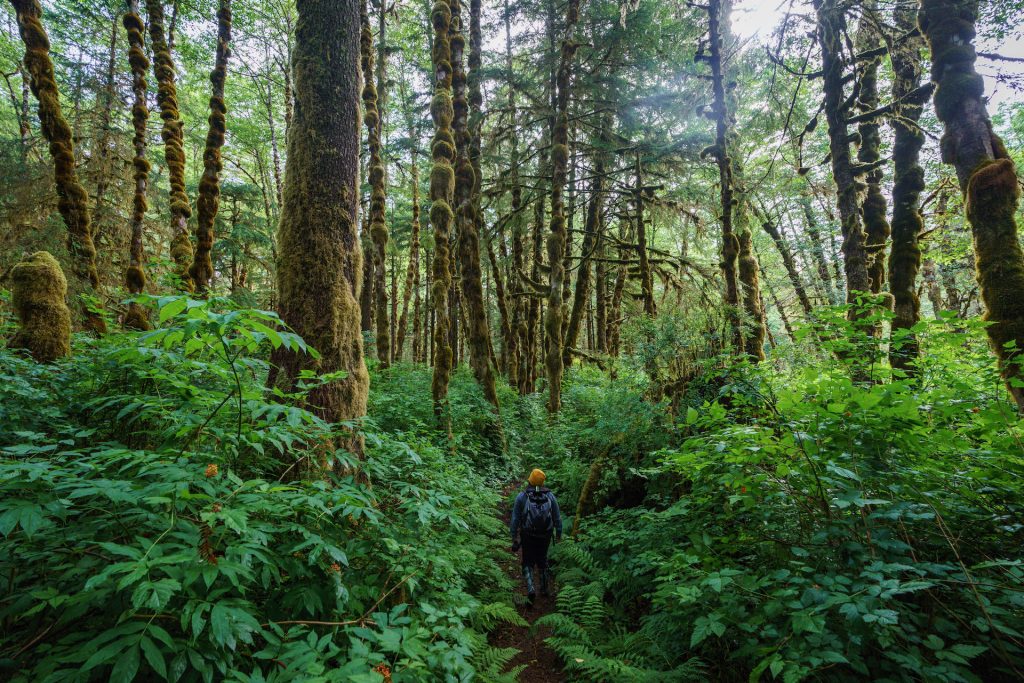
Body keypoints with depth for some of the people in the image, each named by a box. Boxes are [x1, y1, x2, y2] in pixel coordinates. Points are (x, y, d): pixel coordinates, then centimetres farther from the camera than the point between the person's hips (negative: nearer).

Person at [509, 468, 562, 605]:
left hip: (527, 536, -2)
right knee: (542, 561, 23)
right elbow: (557, 518, 0)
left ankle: (530, 590, -5)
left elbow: (515, 519, -9)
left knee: (528, 563, 14)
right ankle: (544, 590, 34)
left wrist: (514, 537, 1)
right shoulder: (550, 496, -7)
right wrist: (559, 534, 14)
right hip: (545, 536, 2)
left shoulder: (521, 496, -12)